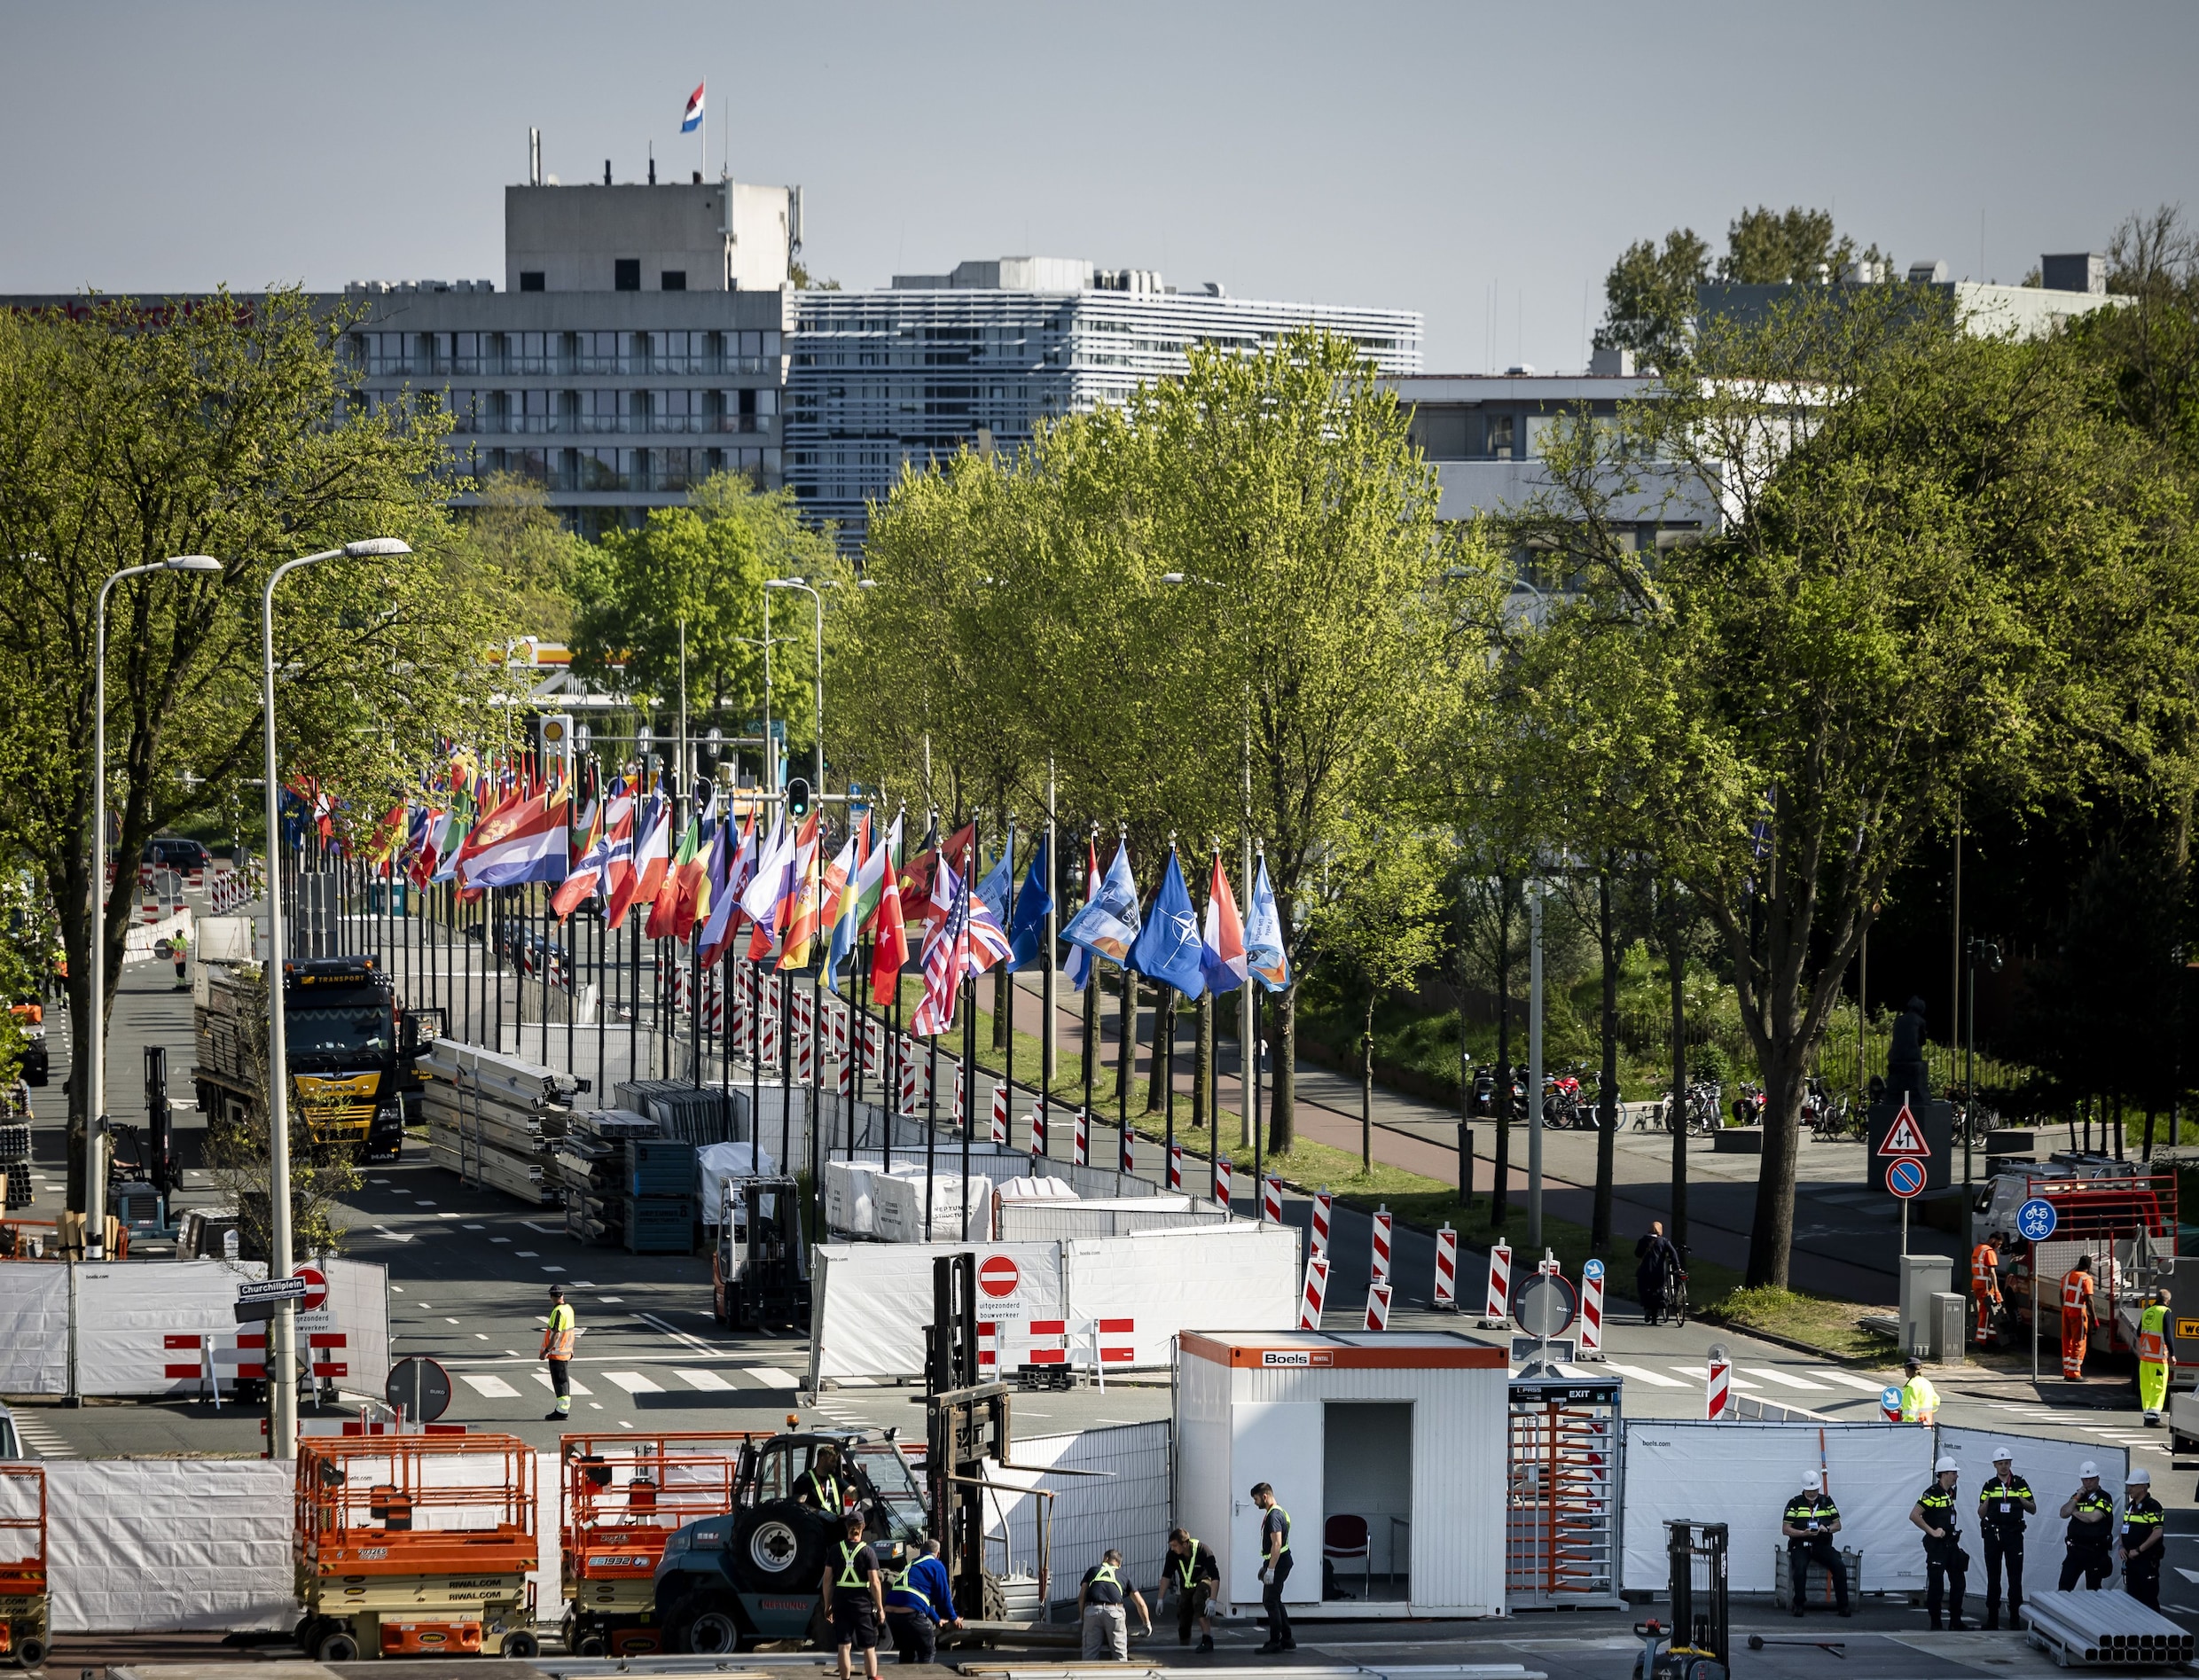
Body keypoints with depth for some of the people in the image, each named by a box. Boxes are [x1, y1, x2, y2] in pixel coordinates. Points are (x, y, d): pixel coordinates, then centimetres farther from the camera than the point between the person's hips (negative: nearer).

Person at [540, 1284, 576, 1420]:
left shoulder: (558, 1312, -20)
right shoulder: (569, 1309, 7)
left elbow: (556, 1334, -24)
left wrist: (547, 1351, -22)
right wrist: (570, 1349, 26)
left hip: (556, 1352, -9)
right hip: (566, 1352, 9)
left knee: (560, 1381, -5)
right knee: (564, 1380, 16)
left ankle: (562, 1411, -3)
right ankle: (564, 1407, 23)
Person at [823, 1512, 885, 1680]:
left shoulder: (836, 1551, 3)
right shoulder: (867, 1552, -7)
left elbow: (827, 1580, 5)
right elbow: (875, 1583, -8)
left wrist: (828, 1605, 13)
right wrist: (880, 1608, -1)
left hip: (840, 1601, 3)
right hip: (862, 1602, -3)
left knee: (844, 1647, 6)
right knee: (869, 1647, 6)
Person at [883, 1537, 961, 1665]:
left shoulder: (912, 1564, 30)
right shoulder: (936, 1566, 5)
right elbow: (944, 1595, 5)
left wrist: (937, 1619, 49)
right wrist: (953, 1618, 22)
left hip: (890, 1610, 7)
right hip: (911, 1614, -7)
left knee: (906, 1652, 24)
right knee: (928, 1652, 8)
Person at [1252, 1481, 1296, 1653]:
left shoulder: (1274, 1515, -18)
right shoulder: (1277, 1513, 15)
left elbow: (1277, 1544, -25)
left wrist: (1270, 1569, -27)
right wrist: (1266, 1566, 27)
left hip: (1278, 1563, -11)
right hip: (1280, 1563, 11)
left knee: (1270, 1602, -7)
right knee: (1274, 1602, 16)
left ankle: (1275, 1642, -5)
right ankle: (1287, 1640, 19)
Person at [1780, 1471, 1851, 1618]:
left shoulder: (1827, 1501, 11)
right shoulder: (1795, 1503, 2)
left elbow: (1837, 1525, 13)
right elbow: (1785, 1529, -1)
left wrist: (1827, 1529, -10)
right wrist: (1804, 1533, -18)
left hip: (1822, 1545, 2)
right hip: (1800, 1545, -2)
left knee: (1839, 1566, -23)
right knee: (1800, 1567, -34)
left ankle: (1843, 1605, -17)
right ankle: (1798, 1605, -24)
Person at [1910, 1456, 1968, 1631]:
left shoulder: (1951, 1493, 10)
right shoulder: (1932, 1494, -15)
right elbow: (1914, 1515, -20)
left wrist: (1954, 1533, 15)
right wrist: (1932, 1531, -20)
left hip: (1951, 1543, 8)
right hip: (1936, 1545, -8)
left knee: (1958, 1582, 10)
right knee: (1936, 1585, -3)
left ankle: (1955, 1621, 19)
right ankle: (1935, 1624, 5)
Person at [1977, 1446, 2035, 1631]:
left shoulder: (2020, 1484, 5)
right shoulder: (1989, 1486, 9)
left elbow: (2033, 1510, 7)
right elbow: (1981, 1514, 10)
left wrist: (2022, 1501, -11)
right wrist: (1986, 1502, -9)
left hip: (2014, 1534, -1)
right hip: (1993, 1534, 1)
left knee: (2015, 1576, -5)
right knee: (1993, 1577, 4)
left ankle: (2015, 1616, -1)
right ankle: (1992, 1618, 8)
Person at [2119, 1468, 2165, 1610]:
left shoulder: (2152, 1506, -13)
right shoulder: (2130, 1506, 14)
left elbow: (2157, 1533, -21)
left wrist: (2138, 1550, -21)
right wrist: (2122, 1547, 5)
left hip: (2147, 1560, -8)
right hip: (2131, 1559, 8)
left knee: (2149, 1599, -5)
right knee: (2133, 1598, 12)